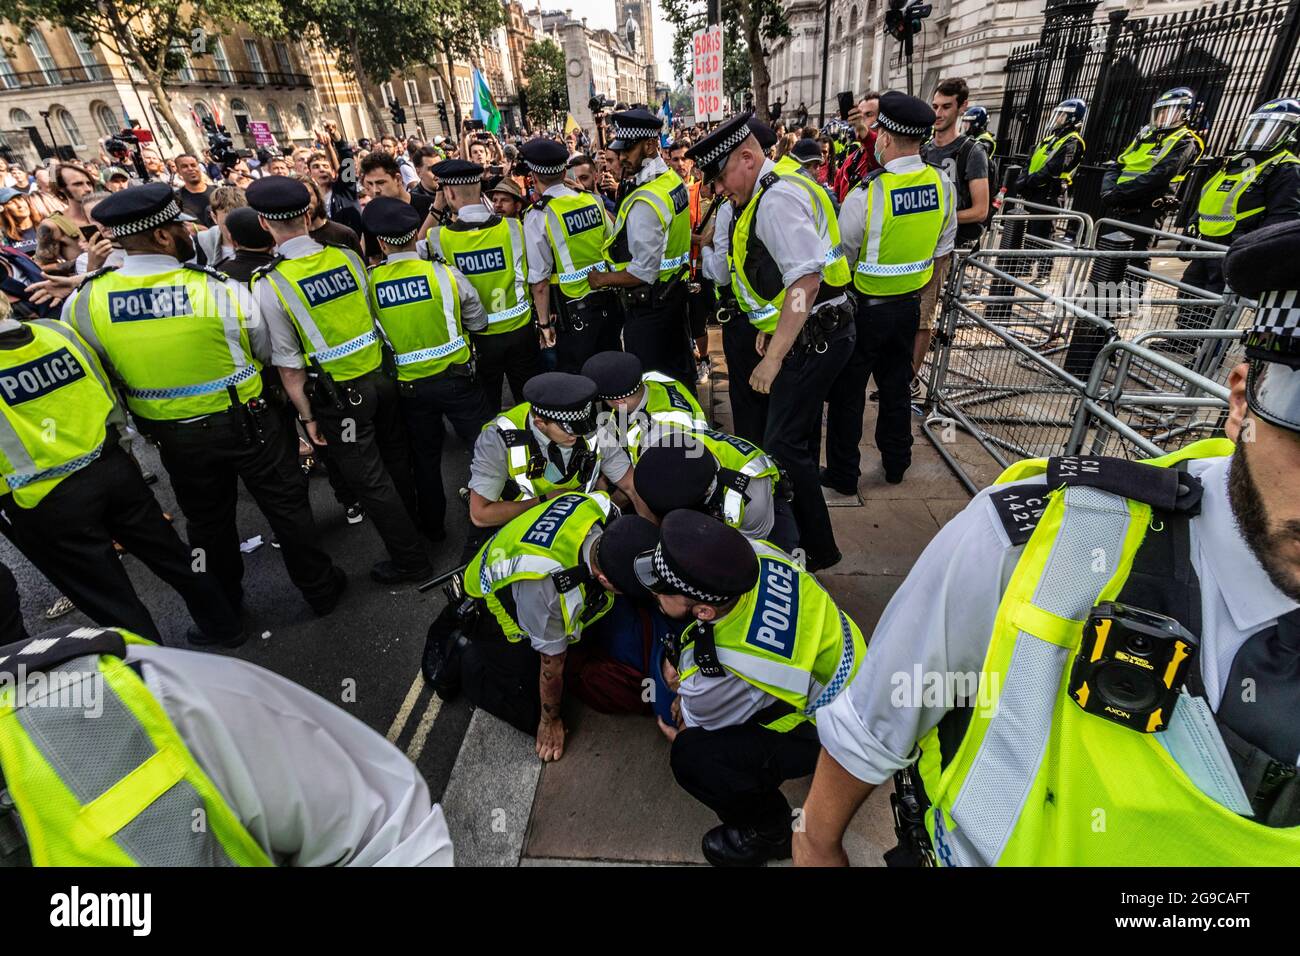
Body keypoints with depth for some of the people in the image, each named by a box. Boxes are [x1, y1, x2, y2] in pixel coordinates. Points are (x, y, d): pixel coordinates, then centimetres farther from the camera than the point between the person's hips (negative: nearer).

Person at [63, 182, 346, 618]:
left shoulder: (83, 303, -9)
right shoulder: (222, 289, -18)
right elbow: (269, 353, -4)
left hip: (173, 435, 4)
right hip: (246, 422, -3)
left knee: (207, 521, 21)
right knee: (286, 505, 13)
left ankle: (224, 607, 40)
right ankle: (320, 588, 26)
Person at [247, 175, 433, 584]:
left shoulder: (269, 285, -15)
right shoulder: (346, 256, -4)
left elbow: (289, 367, -12)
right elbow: (374, 312, 6)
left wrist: (308, 416, -1)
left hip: (339, 396, -5)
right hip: (381, 376, 5)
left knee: (370, 482, 8)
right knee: (395, 460, 23)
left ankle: (409, 559, 21)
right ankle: (412, 524, 46)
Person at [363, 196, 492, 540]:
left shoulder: (369, 283, -7)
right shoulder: (445, 273, -11)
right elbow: (479, 323, -1)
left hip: (410, 386, 2)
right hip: (455, 378, -2)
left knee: (425, 458, 18)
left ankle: (432, 525, 33)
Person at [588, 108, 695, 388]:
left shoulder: (644, 202, -25)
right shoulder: (673, 179, 4)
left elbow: (644, 272, -26)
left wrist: (602, 279, -13)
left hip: (648, 305, -10)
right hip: (676, 290, 10)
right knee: (679, 367, 23)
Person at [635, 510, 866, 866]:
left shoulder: (721, 671, -38)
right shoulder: (749, 551, -25)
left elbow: (701, 723, -12)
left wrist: (681, 734, 11)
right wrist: (683, 671, 1)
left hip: (830, 730, -7)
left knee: (692, 756, -16)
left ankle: (769, 832, 10)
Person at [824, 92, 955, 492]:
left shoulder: (866, 194, -22)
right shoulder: (943, 186, -3)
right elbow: (940, 247, 7)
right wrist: (913, 283, 19)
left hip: (865, 308, -6)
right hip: (910, 305, 6)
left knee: (847, 392, 7)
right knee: (896, 386, 20)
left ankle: (843, 473, 18)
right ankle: (896, 463, 35)